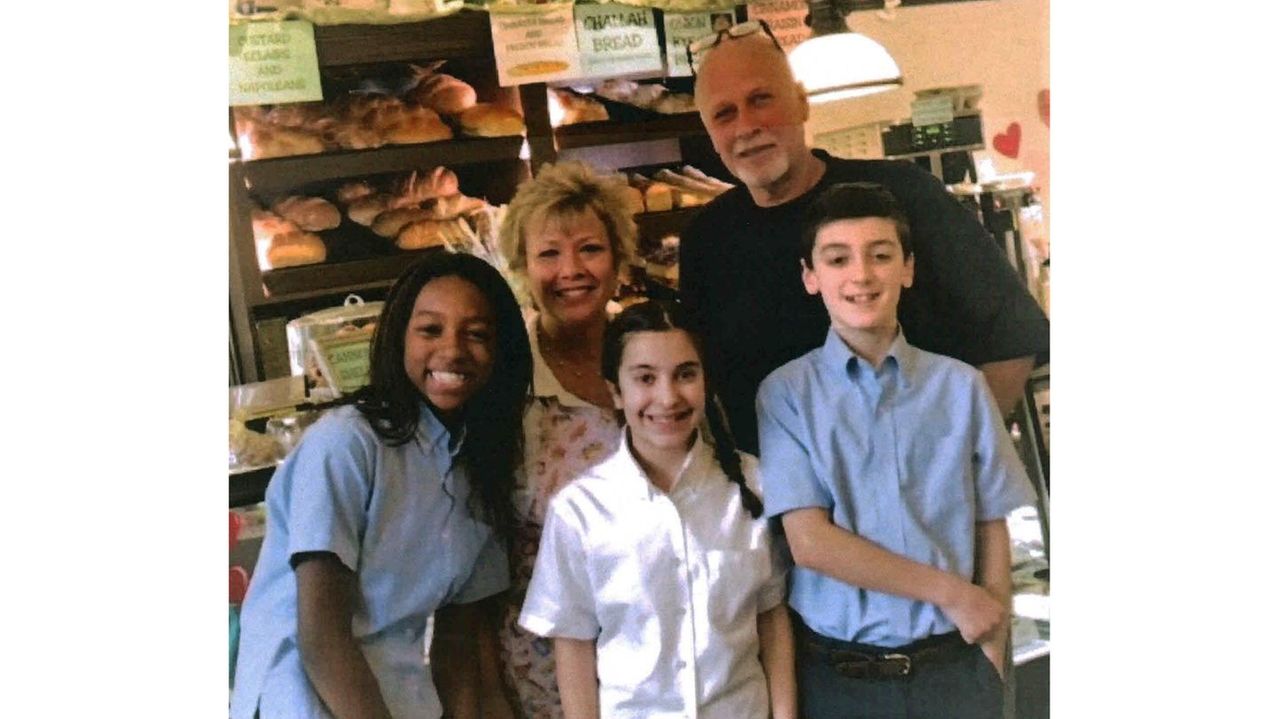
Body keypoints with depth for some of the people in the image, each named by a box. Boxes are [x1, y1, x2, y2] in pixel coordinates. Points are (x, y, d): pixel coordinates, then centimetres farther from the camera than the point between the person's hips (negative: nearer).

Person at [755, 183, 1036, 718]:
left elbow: (992, 529, 3)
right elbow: (810, 542, -12)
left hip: (953, 668, 1)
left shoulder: (961, 386, -1)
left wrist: (991, 664, -2)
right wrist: (952, 593, -9)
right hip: (838, 674, -1)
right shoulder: (786, 393, -6)